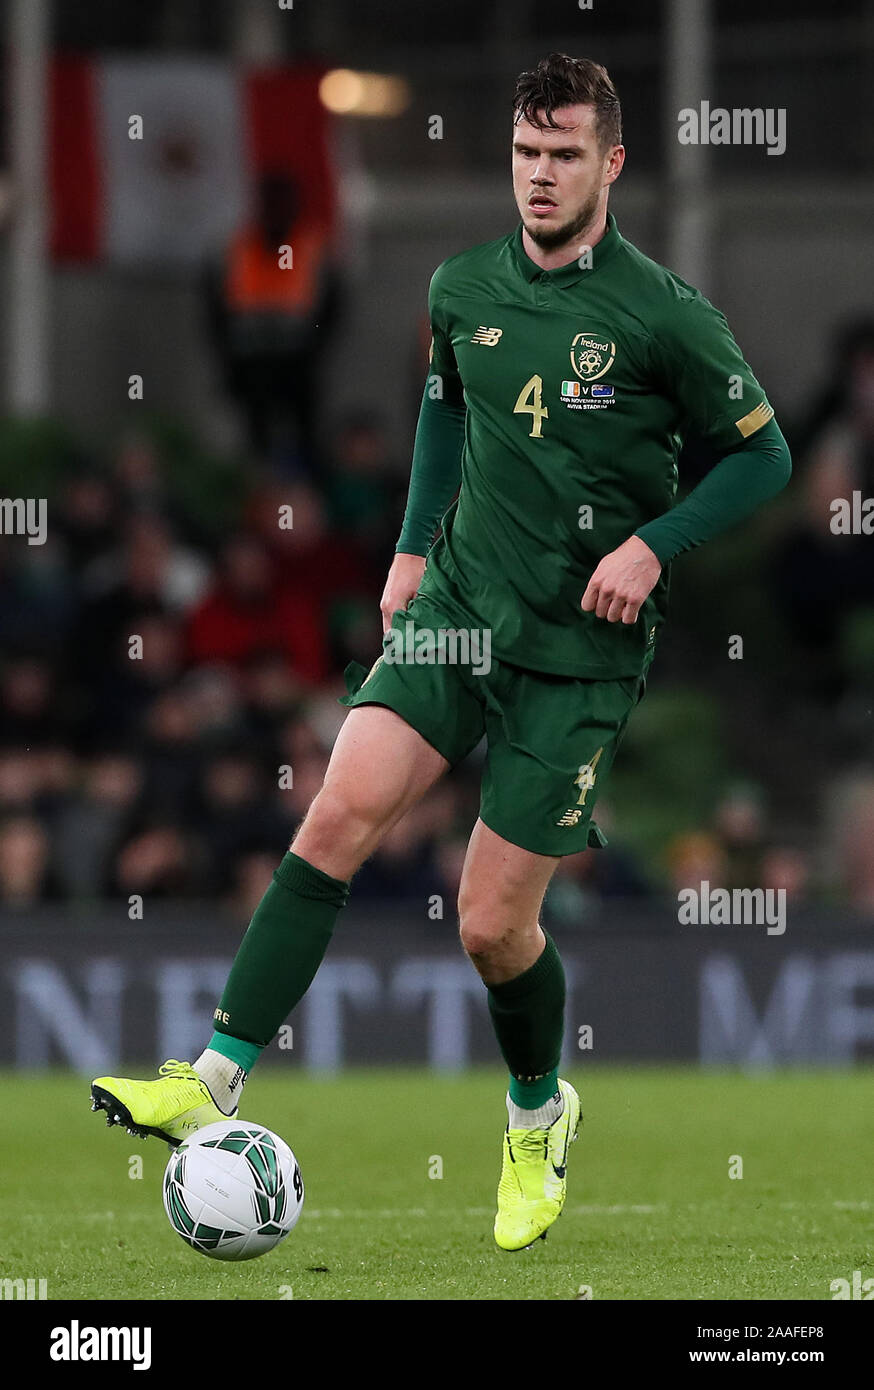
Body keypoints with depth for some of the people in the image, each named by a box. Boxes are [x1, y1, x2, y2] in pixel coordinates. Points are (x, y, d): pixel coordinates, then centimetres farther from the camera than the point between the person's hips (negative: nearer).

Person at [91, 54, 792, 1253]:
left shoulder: (663, 316, -11)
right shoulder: (463, 289, 4)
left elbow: (763, 456, -1)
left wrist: (653, 544, -13)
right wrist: (414, 546, 17)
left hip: (578, 651, -4)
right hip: (456, 611, 4)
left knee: (492, 923, -3)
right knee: (341, 813, -18)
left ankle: (540, 1117, 27)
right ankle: (216, 1078, -21)